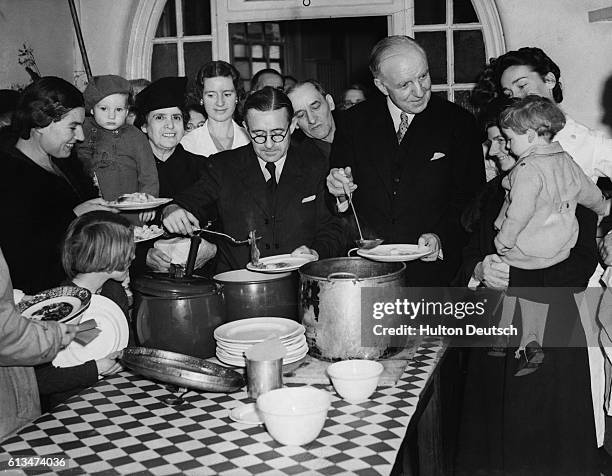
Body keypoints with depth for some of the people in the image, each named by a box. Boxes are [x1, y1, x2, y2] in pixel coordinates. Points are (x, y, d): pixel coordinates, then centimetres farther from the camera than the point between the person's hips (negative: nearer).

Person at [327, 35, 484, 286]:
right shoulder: (354, 122, 8)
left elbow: (469, 198, 3)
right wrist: (339, 192, -9)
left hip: (432, 271, -2)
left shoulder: (458, 122, 4)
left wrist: (441, 238, -13)